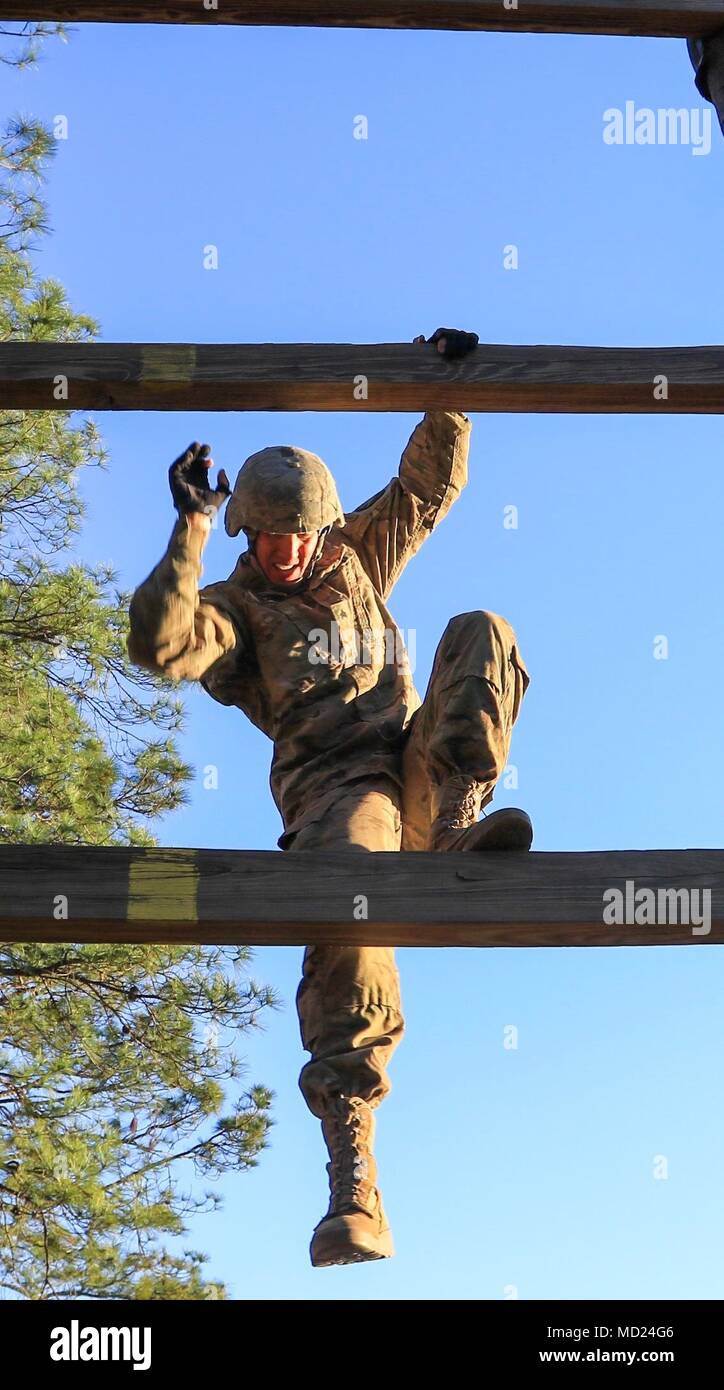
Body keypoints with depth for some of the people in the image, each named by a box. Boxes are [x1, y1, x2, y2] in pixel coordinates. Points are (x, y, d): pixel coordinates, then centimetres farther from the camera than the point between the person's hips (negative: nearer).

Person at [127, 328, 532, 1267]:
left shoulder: (356, 561, 24)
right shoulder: (234, 608, 9)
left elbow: (431, 483, 31)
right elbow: (160, 644, -13)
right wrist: (191, 527, -15)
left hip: (417, 767, 5)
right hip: (334, 792, -5)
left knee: (481, 632, -12)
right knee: (345, 920, -35)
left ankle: (458, 835, -29)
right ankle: (354, 1188, -39)